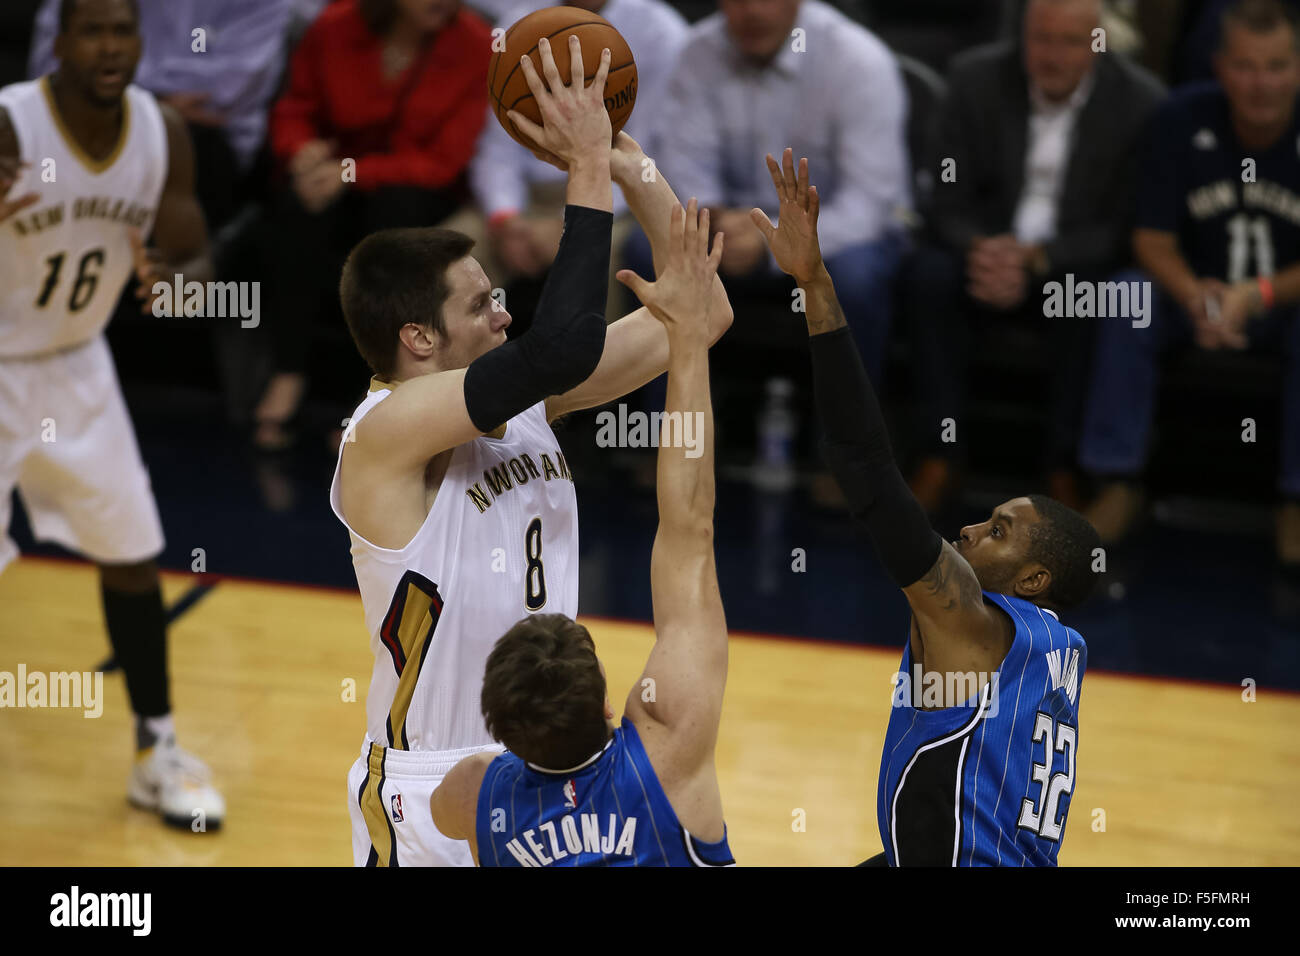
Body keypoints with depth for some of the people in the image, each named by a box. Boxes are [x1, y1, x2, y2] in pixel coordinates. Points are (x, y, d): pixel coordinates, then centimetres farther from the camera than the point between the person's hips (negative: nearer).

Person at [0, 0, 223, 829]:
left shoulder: (163, 132, -9)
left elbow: (195, 256, 0)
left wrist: (177, 279, -25)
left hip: (76, 366, 5)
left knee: (133, 557, 10)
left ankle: (159, 754, 27)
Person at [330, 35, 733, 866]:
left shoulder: (527, 403, 2)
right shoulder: (386, 433, -20)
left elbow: (699, 316, 4)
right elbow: (561, 346, -34)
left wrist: (635, 171, -6)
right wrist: (589, 172, -26)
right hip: (430, 798, -7)